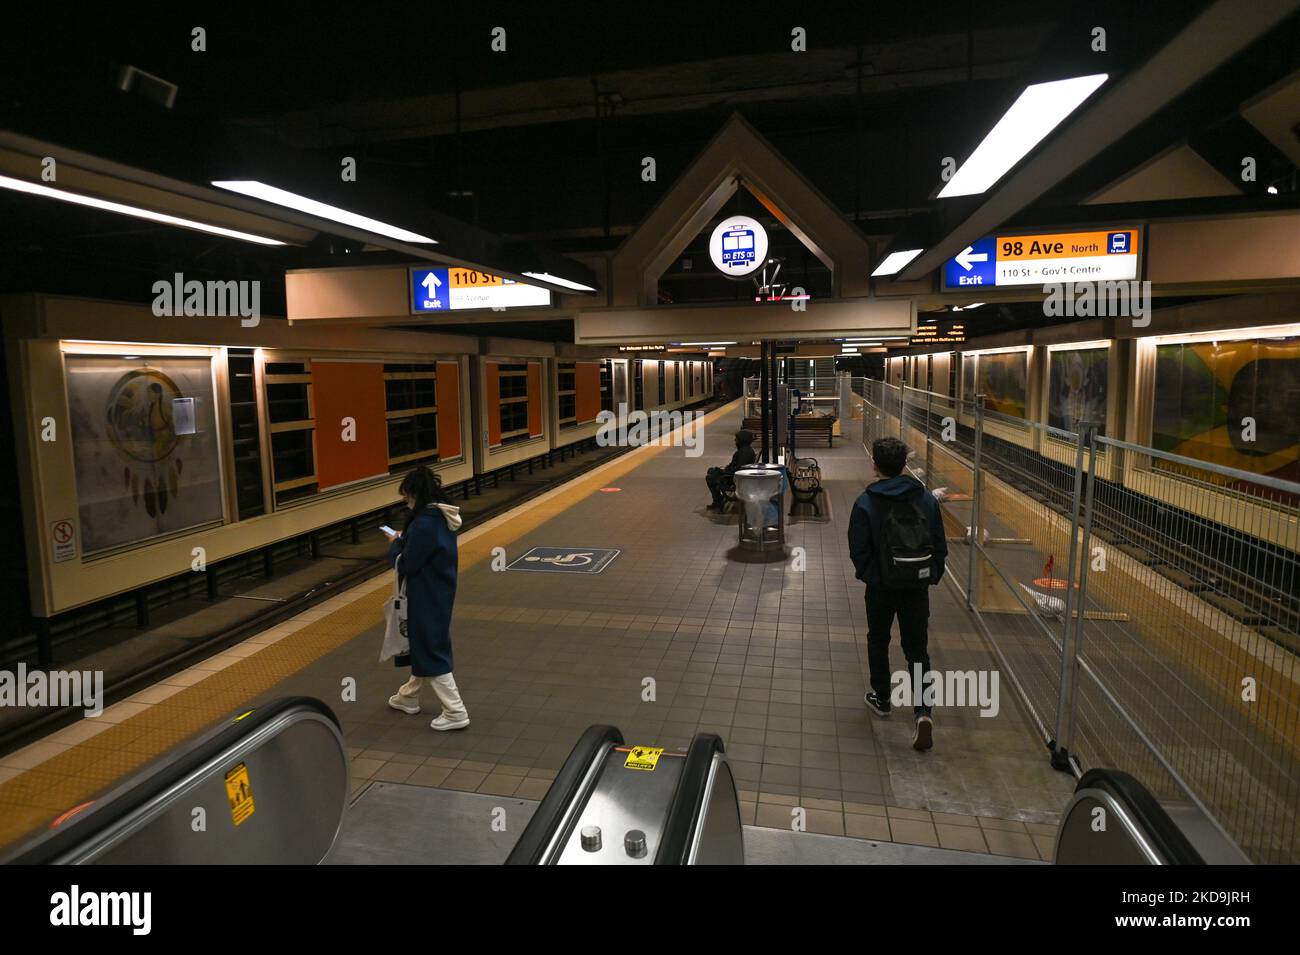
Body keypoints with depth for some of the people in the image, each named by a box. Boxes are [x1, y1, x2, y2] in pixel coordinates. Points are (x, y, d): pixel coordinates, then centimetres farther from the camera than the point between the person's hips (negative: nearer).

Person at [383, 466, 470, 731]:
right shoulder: (442, 517, 3)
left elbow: (405, 565, -20)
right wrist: (404, 539, 3)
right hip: (439, 592, 10)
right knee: (422, 644, 24)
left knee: (432, 651, 1)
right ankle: (409, 696, 43)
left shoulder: (425, 524, -26)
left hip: (427, 598, -10)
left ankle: (455, 712, 8)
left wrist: (395, 544, -4)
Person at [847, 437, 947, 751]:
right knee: (917, 650, 10)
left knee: (878, 643, 20)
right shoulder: (926, 498, -4)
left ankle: (881, 699, 33)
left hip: (881, 587, -2)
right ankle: (923, 711, -4)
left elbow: (858, 550, -11)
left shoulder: (866, 503, -14)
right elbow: (940, 545, 1)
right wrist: (932, 577, 12)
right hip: (918, 588, 2)